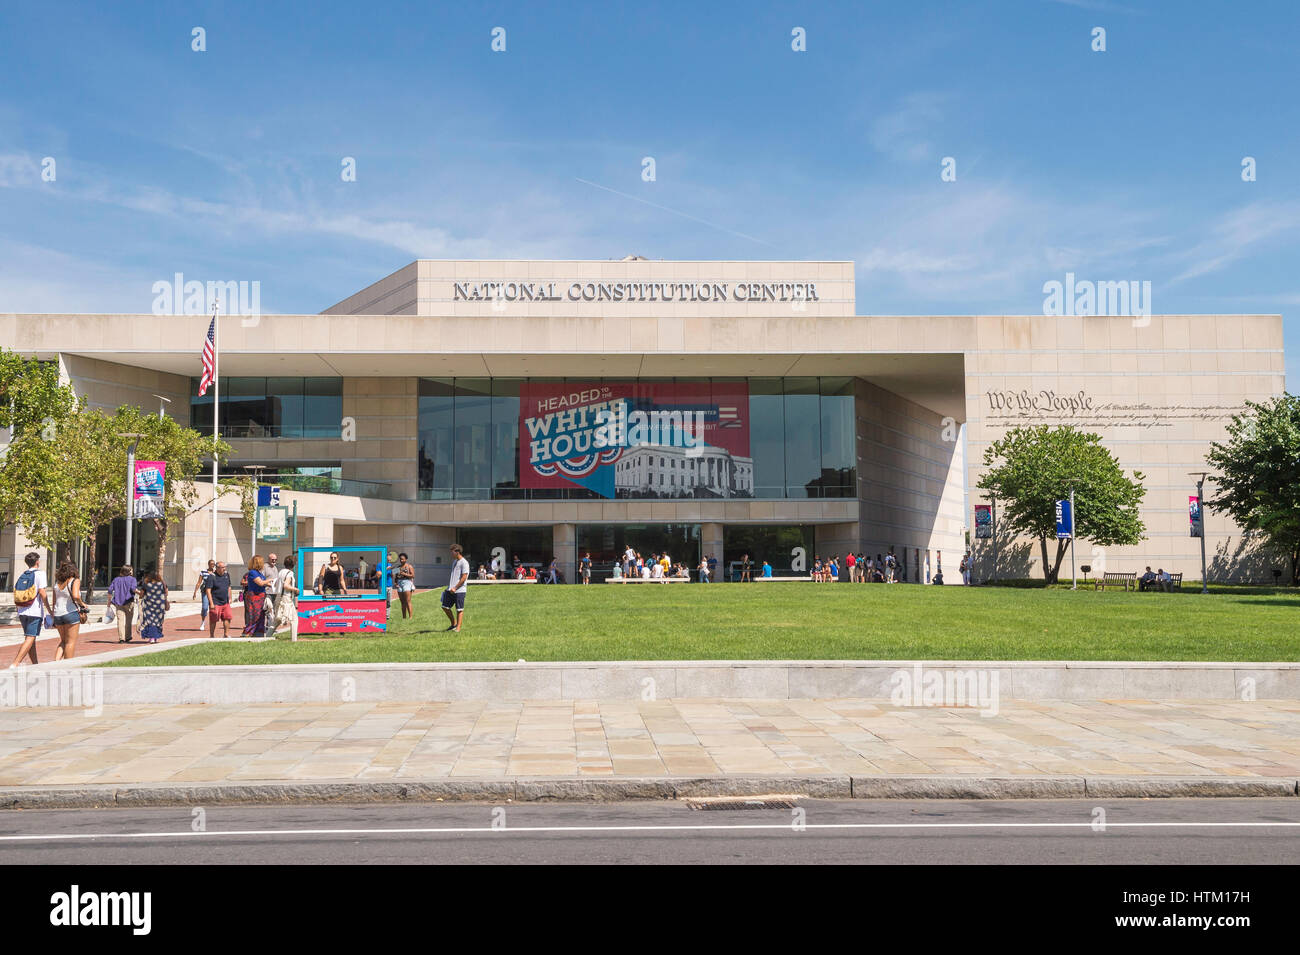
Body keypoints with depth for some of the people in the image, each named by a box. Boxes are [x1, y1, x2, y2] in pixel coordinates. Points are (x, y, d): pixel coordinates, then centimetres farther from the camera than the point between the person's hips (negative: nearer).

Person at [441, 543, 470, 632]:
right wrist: (448, 587, 19)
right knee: (445, 607, 9)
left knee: (459, 610, -3)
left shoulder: (464, 563, -10)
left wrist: (455, 588, -17)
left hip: (459, 590, -9)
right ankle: (453, 624, 22)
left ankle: (458, 628, 1)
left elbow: (464, 578, -15)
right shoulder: (454, 561, 17)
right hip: (450, 590, 9)